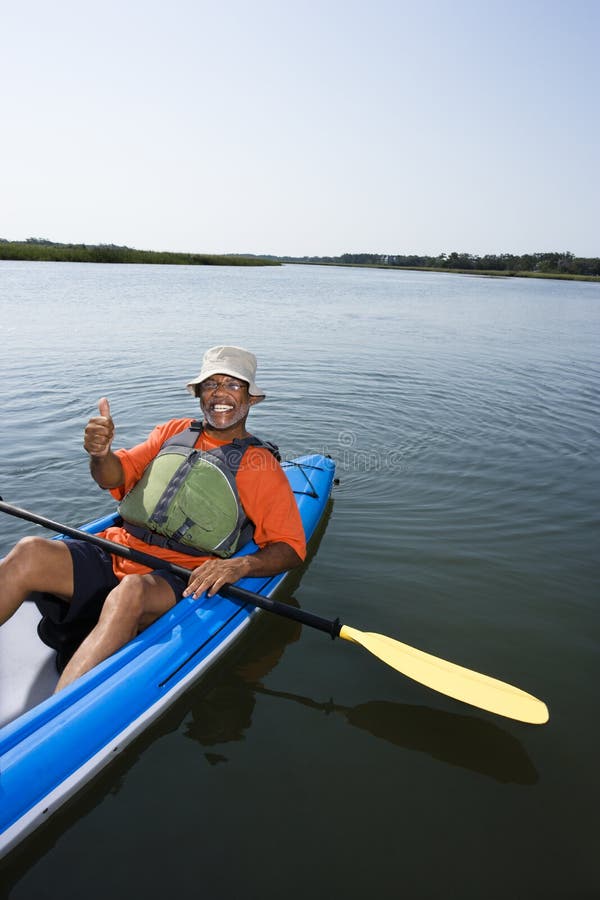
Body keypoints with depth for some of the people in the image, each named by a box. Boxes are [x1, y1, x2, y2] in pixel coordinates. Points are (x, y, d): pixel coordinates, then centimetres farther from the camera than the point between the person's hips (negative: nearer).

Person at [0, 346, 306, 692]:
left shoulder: (261, 465, 7)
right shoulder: (174, 431, 19)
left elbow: (291, 547, 1)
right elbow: (116, 478, 11)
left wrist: (241, 565, -19)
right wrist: (101, 454, -14)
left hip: (175, 581, -3)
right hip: (115, 553, 4)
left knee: (130, 592, -37)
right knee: (30, 553, -23)